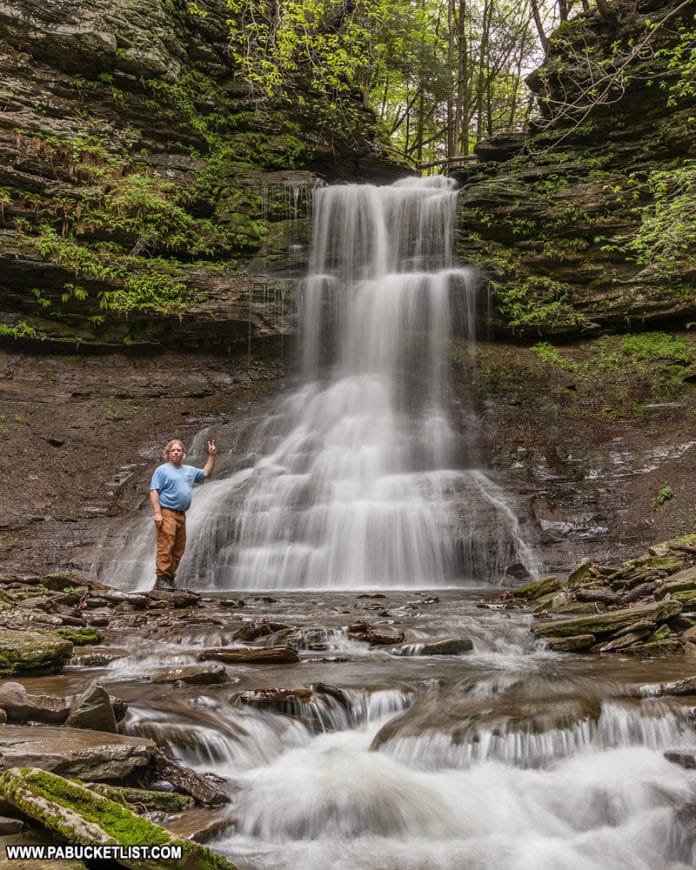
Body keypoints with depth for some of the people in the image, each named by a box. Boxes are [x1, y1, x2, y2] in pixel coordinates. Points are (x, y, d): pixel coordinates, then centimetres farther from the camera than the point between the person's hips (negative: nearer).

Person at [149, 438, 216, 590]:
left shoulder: (189, 470, 21)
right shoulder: (162, 470, 0)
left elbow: (206, 473, 34)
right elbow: (154, 492, -7)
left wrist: (211, 456, 23)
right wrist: (157, 513, -18)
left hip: (181, 514, 7)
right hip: (166, 513, -7)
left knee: (179, 549, 6)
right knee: (165, 547, -14)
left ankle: (170, 579, 11)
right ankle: (161, 579, -15)